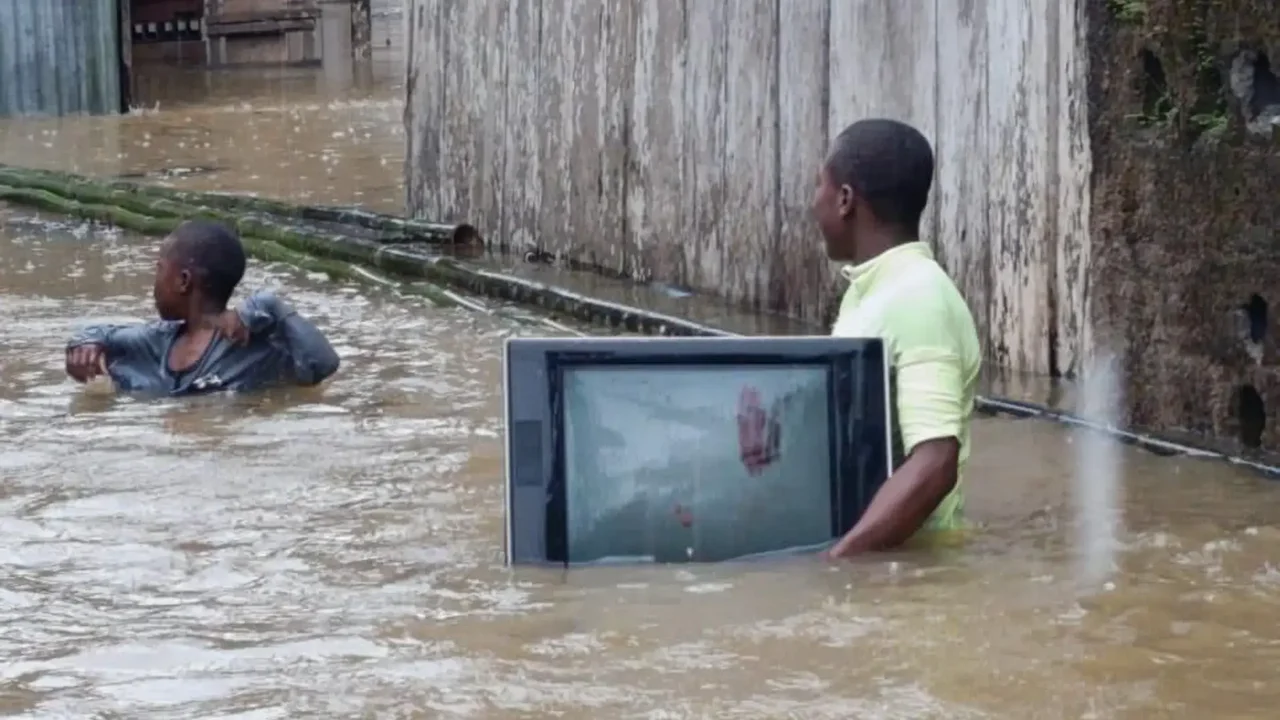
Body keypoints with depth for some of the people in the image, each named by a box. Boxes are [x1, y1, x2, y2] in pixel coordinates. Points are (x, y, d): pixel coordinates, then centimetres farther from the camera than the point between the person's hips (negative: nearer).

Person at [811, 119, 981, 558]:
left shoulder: (917, 300, -17)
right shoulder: (871, 289, 13)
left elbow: (934, 465, -28)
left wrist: (832, 562, -35)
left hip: (900, 556, -9)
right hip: (868, 545, 9)